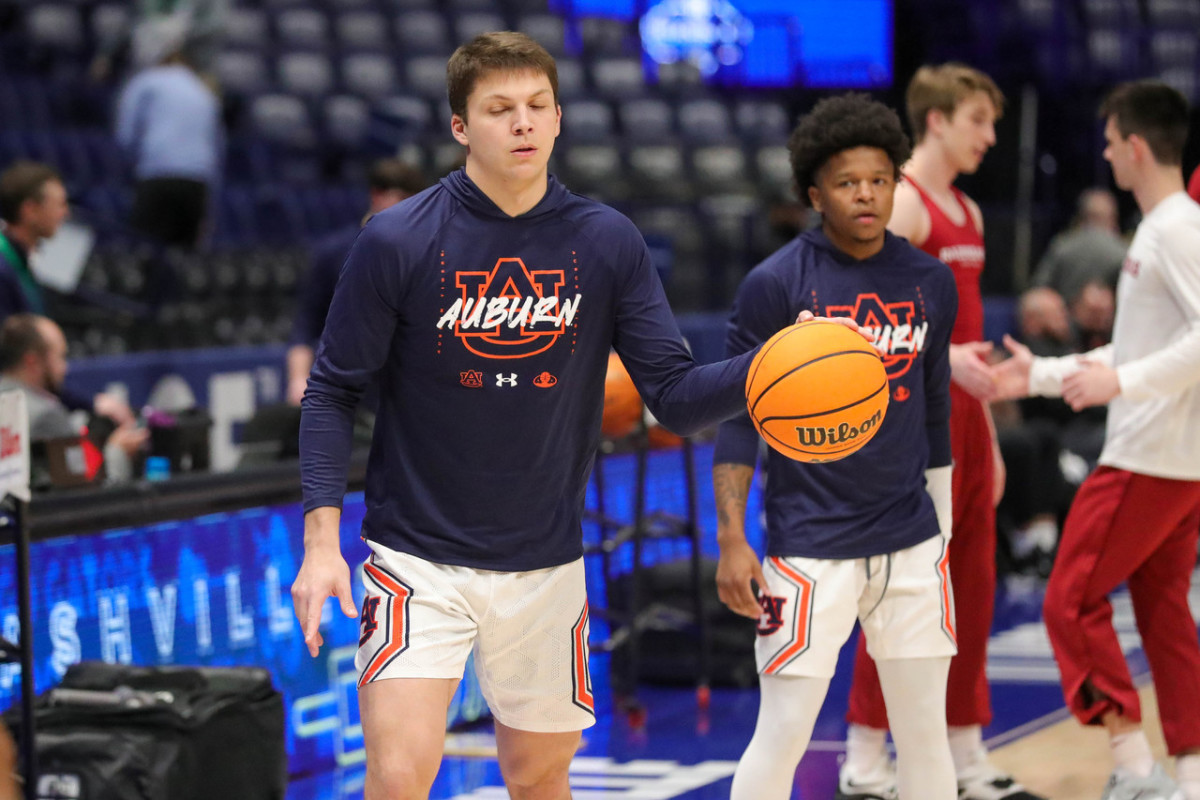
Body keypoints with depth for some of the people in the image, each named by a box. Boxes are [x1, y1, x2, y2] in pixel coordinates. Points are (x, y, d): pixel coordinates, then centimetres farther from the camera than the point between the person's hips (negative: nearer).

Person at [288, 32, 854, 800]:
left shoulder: (607, 242, -2)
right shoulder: (397, 241, -9)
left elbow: (675, 396, -2)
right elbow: (333, 391, -4)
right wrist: (322, 542, -13)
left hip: (545, 564, 3)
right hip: (418, 558, -3)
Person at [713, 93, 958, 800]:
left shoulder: (932, 283, 6)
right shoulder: (775, 285, -7)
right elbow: (738, 418, -5)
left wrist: (942, 531, 16)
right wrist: (732, 541, -11)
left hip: (911, 539, 4)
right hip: (810, 546, -4)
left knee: (927, 734, 8)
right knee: (784, 733, -7)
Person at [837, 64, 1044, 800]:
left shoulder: (967, 212, 17)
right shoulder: (901, 203, -11)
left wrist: (990, 436, 20)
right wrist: (945, 359, -33)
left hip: (963, 414, 9)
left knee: (973, 587, 10)